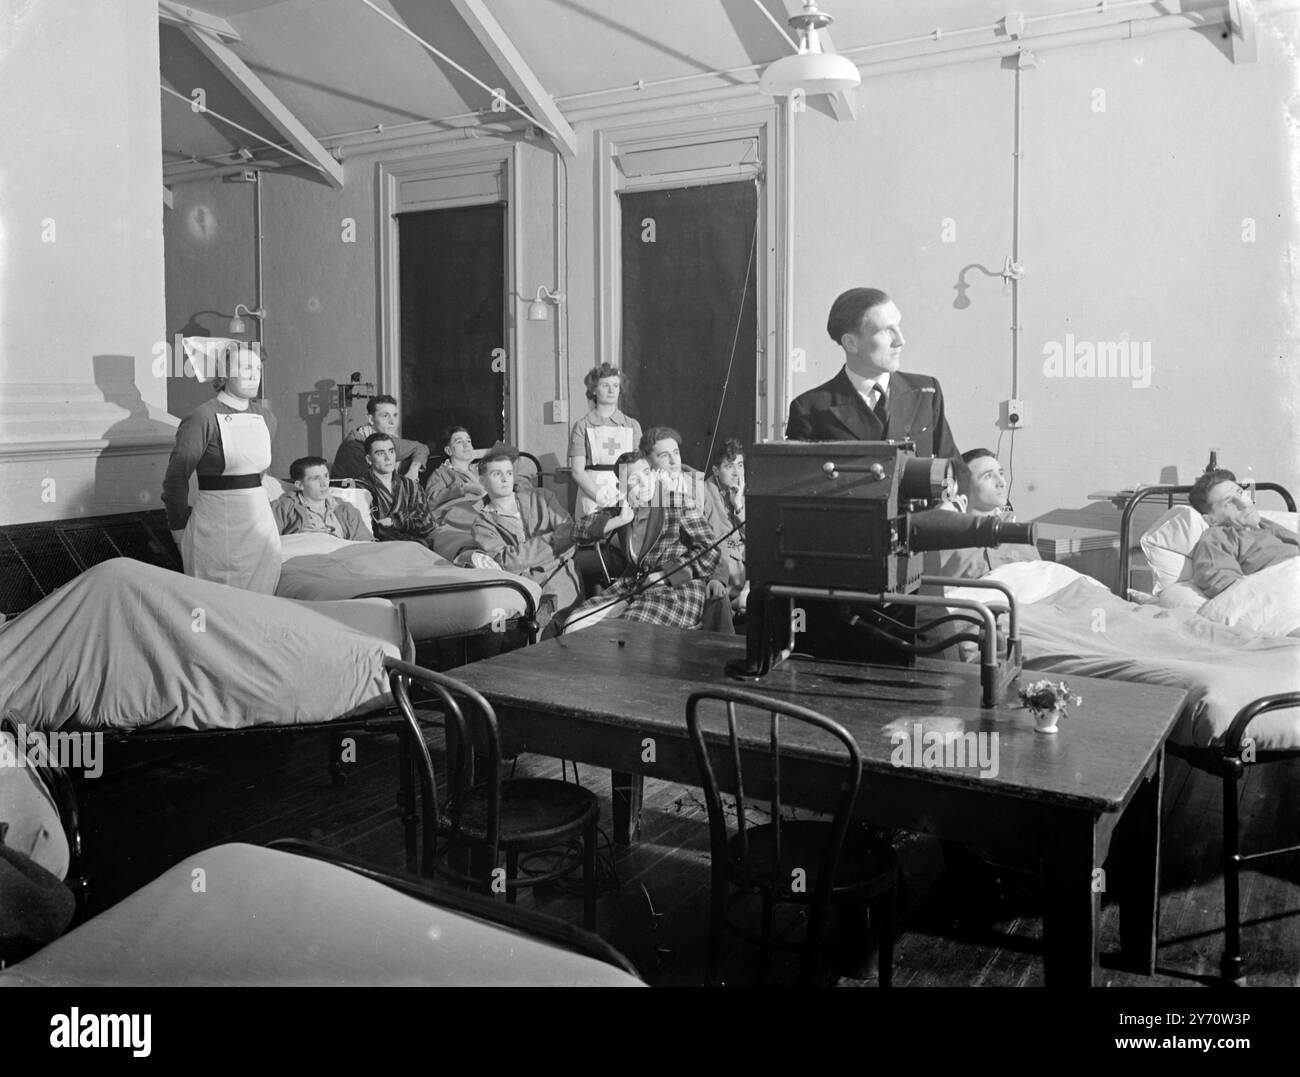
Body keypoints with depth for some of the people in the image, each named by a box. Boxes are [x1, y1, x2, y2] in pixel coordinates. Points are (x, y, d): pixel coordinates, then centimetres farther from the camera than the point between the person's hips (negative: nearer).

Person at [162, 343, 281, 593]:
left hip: (261, 522, 6)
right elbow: (176, 477, -6)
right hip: (217, 526, -6)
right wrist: (179, 528, -1)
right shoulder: (203, 418, -10)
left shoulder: (265, 417, 9)